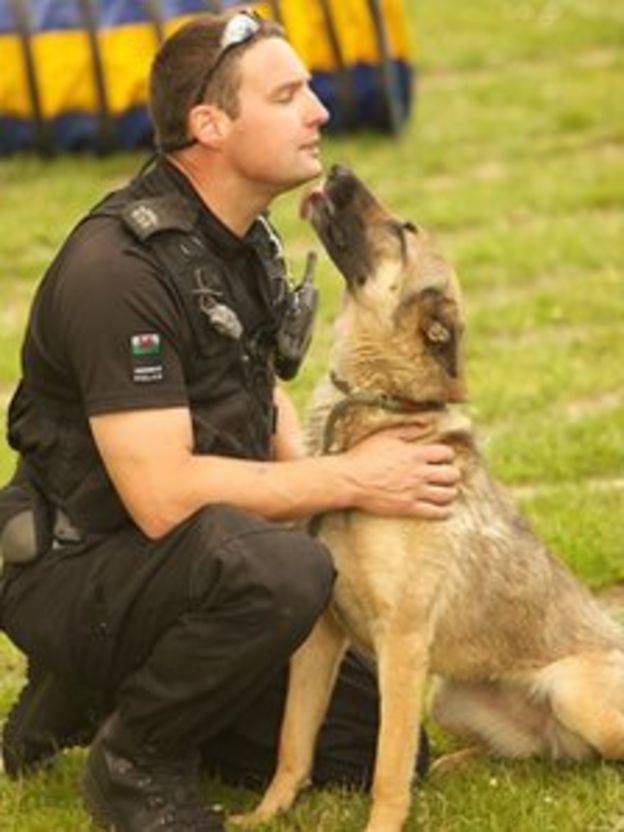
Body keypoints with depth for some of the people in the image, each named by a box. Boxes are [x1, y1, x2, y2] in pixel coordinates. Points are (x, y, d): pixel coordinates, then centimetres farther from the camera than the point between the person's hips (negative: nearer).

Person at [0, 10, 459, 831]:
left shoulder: (243, 235, 5)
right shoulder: (119, 268, -25)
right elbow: (161, 495, -29)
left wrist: (308, 473, -1)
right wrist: (348, 480, -22)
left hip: (191, 566, 9)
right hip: (77, 572, -9)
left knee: (380, 745, 8)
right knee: (281, 571, -37)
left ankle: (102, 696, 16)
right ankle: (134, 761, -11)